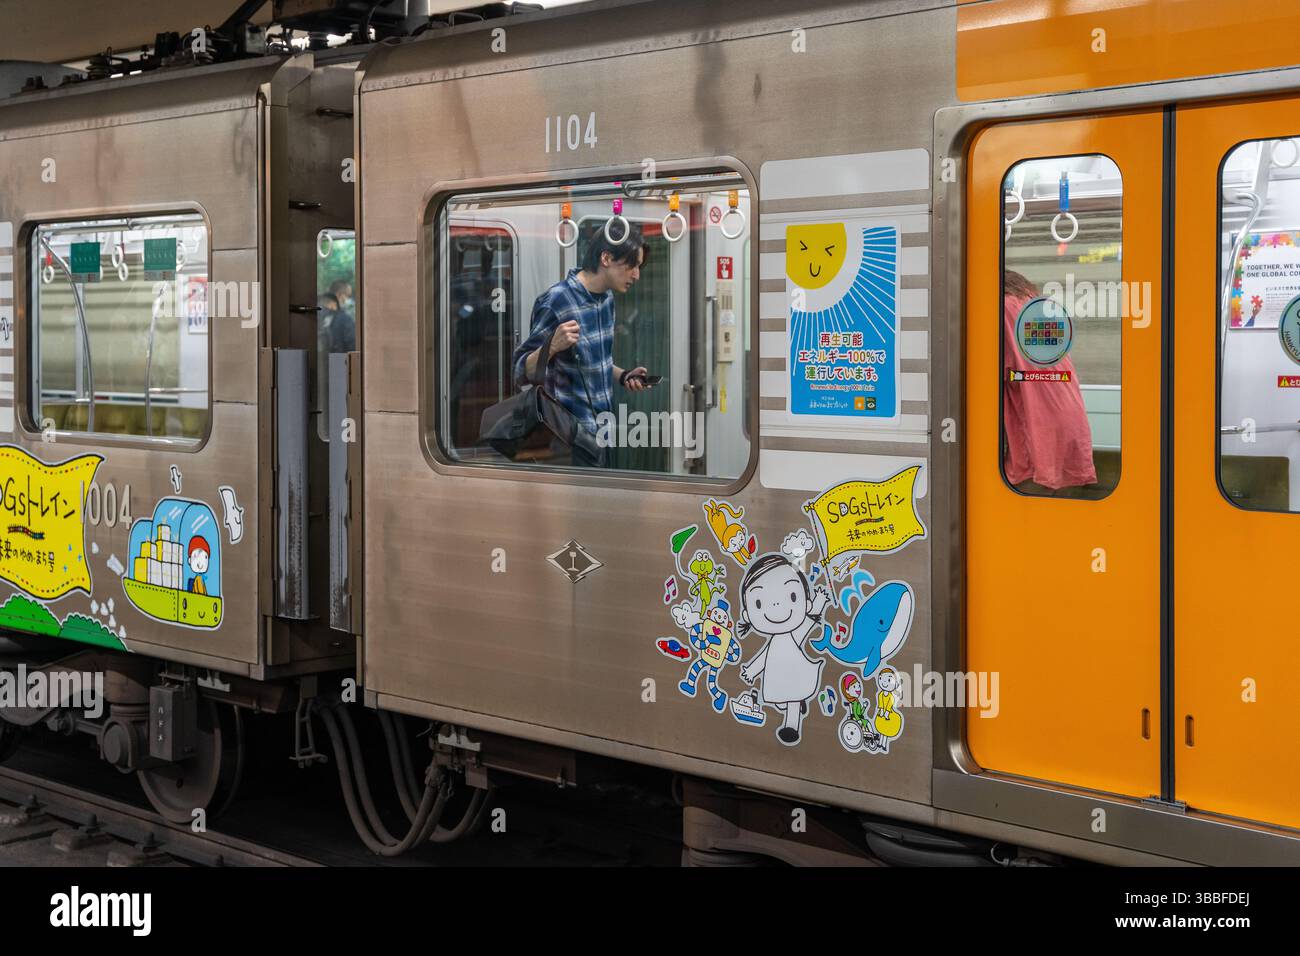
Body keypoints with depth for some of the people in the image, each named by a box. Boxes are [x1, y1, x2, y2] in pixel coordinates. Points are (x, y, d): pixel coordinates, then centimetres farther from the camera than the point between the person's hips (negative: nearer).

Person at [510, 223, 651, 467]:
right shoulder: (556, 301, -16)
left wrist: (622, 376, 4)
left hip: (600, 431, 8)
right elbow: (520, 372, -15)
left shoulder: (607, 297, 9)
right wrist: (553, 346, -33)